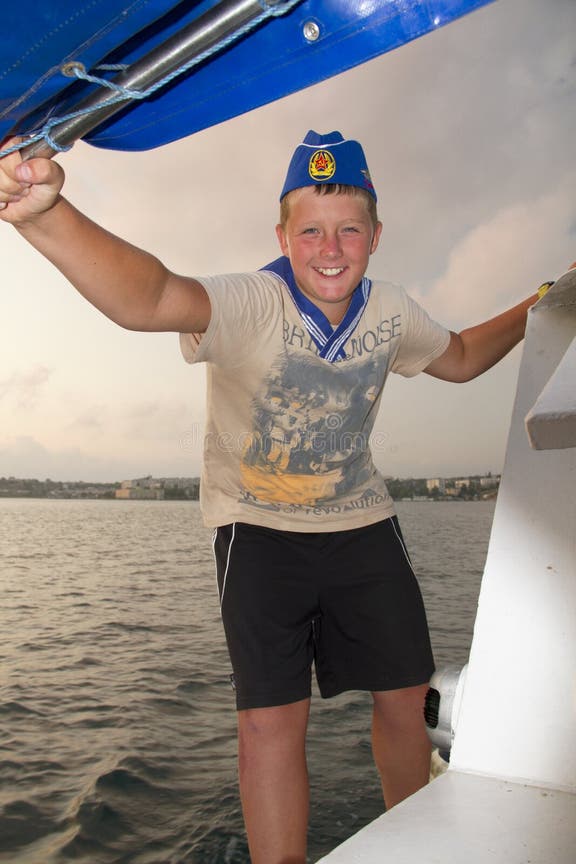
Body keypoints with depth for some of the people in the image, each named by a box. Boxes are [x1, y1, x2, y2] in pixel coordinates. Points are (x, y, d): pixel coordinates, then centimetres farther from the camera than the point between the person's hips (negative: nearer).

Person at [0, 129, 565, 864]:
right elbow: (147, 299, -45)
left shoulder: (390, 313, -4)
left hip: (362, 524, 5)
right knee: (271, 720, -9)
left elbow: (460, 358, 18)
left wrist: (541, 307, 10)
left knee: (404, 700, 11)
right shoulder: (251, 303, -23)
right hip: (260, 532, -4)